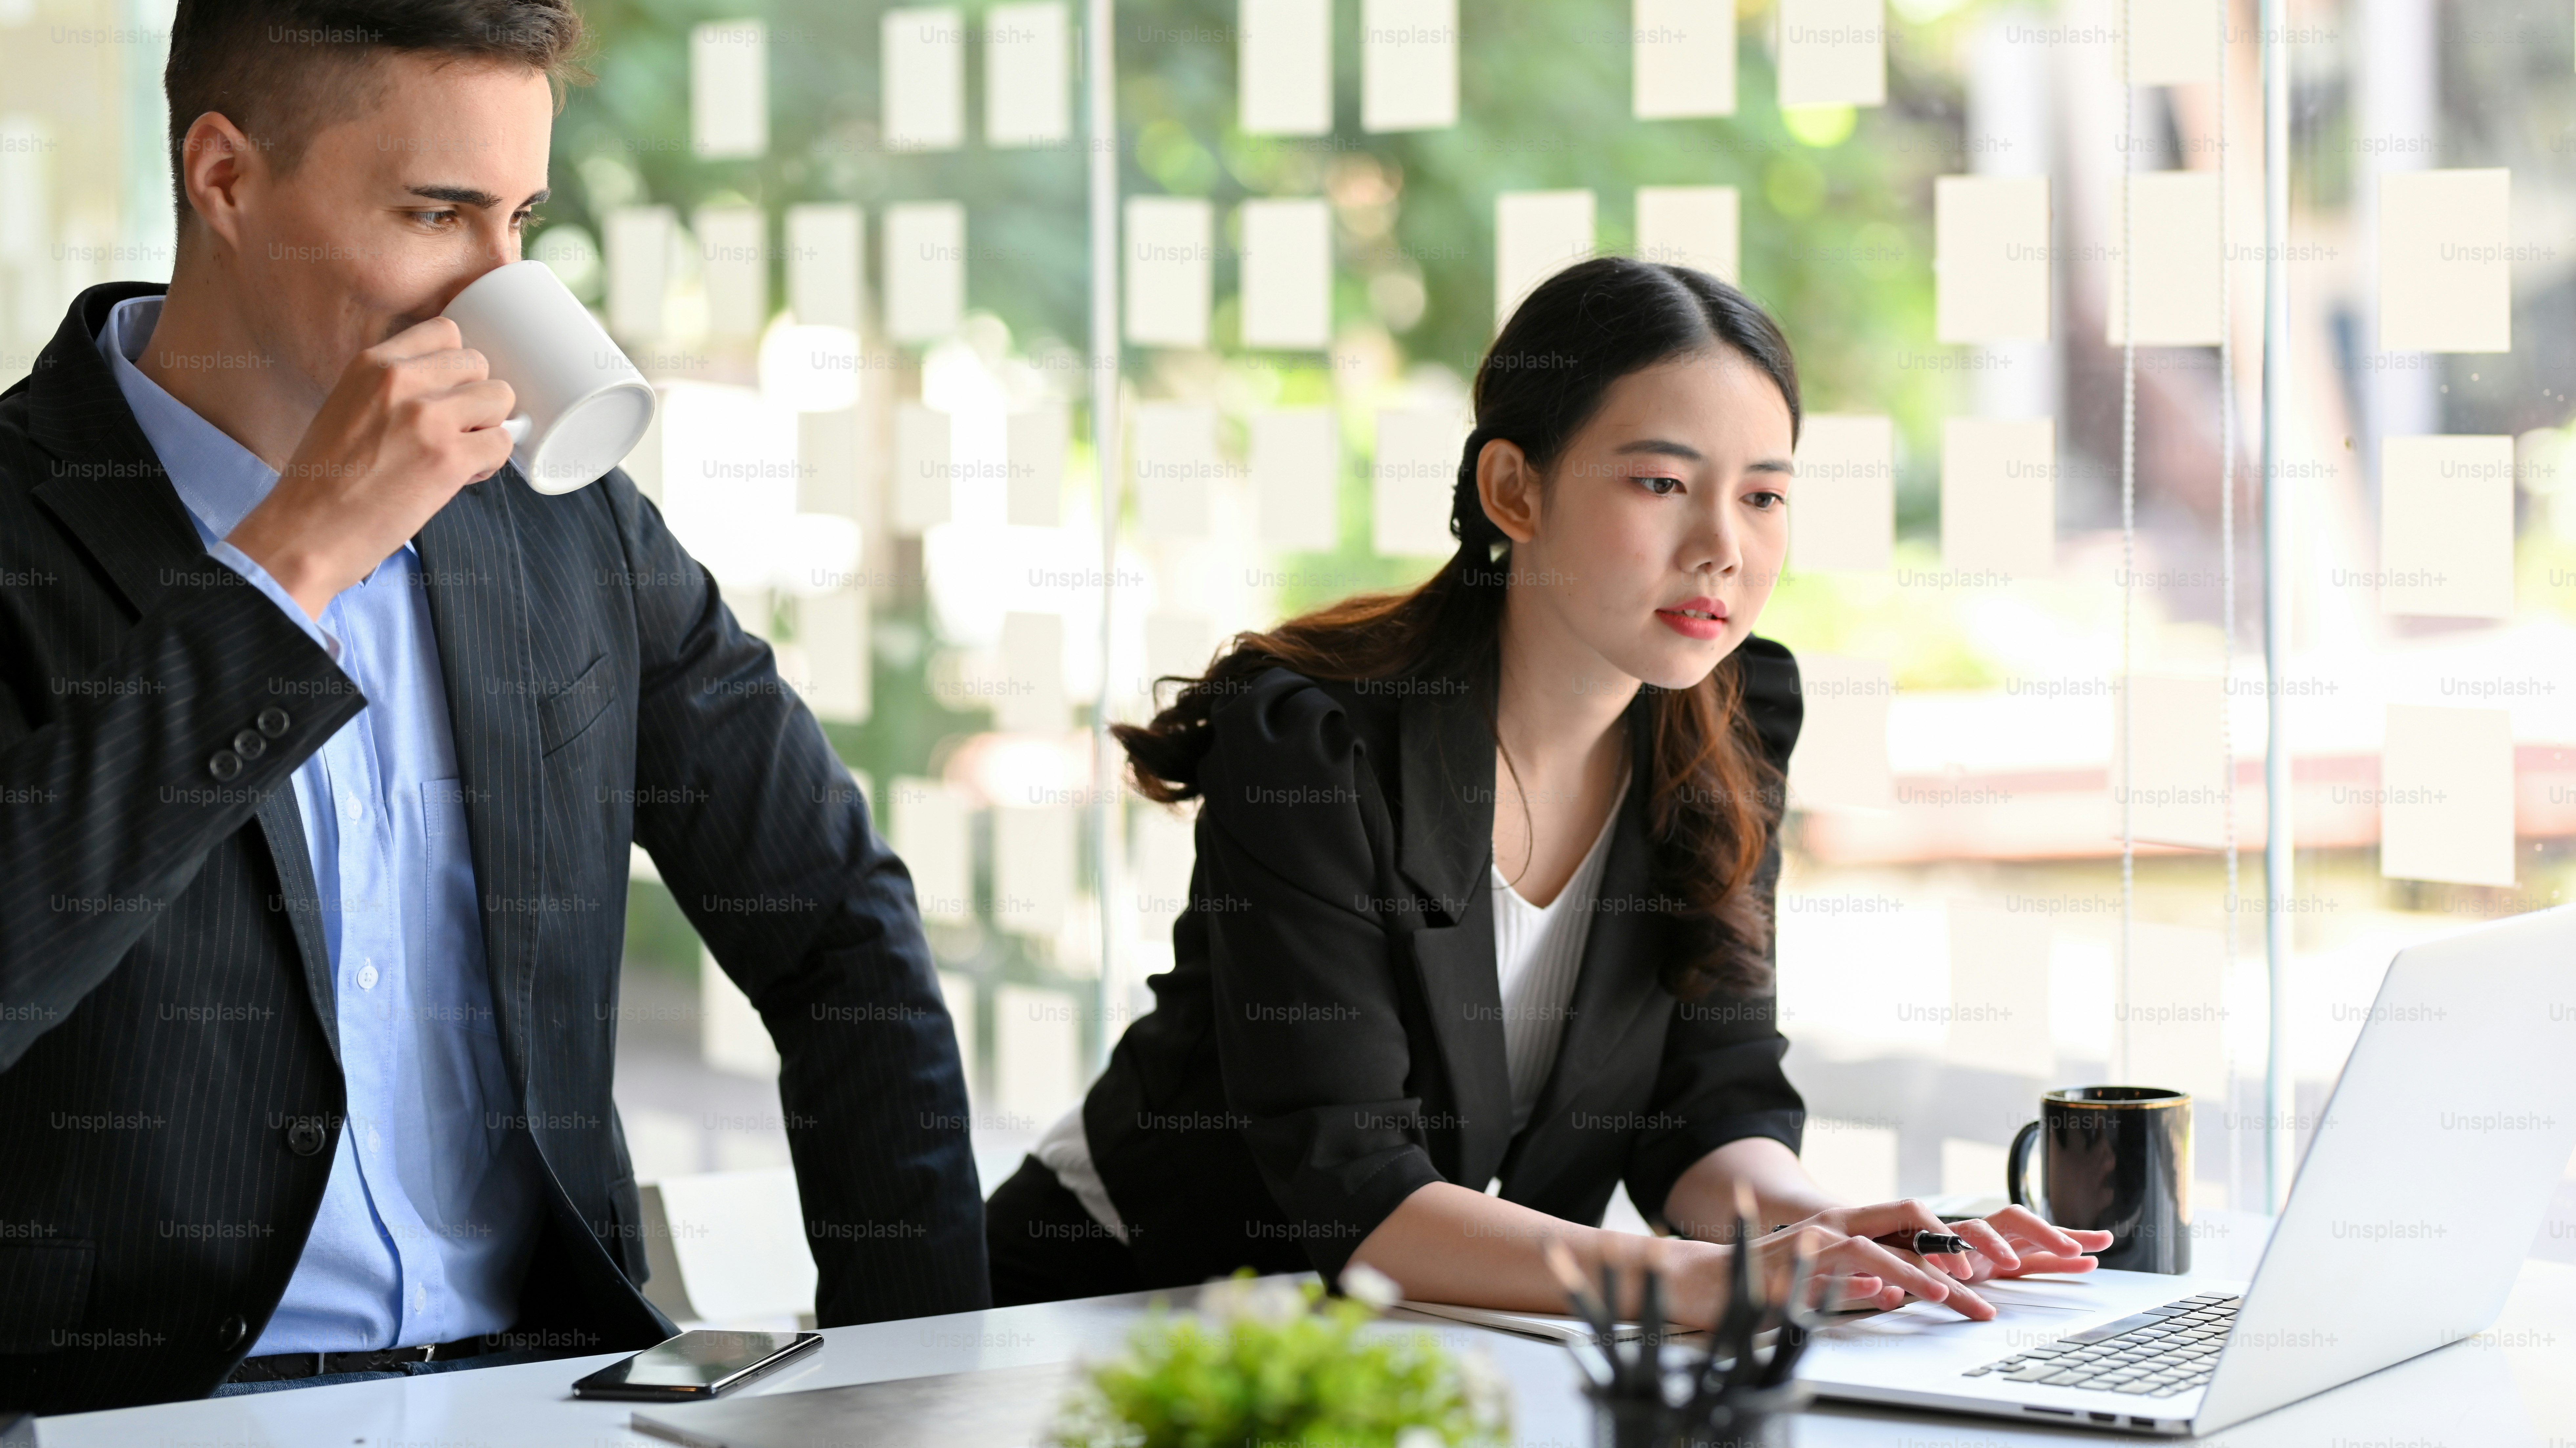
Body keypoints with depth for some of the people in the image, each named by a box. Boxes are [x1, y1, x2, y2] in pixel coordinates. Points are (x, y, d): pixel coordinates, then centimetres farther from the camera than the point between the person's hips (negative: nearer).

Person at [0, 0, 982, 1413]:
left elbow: (841, 926, 13)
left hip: (538, 1361, 5)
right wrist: (292, 562, -20)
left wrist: (909, 1357, 2)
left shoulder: (575, 527, 10)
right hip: (150, 1400, -5)